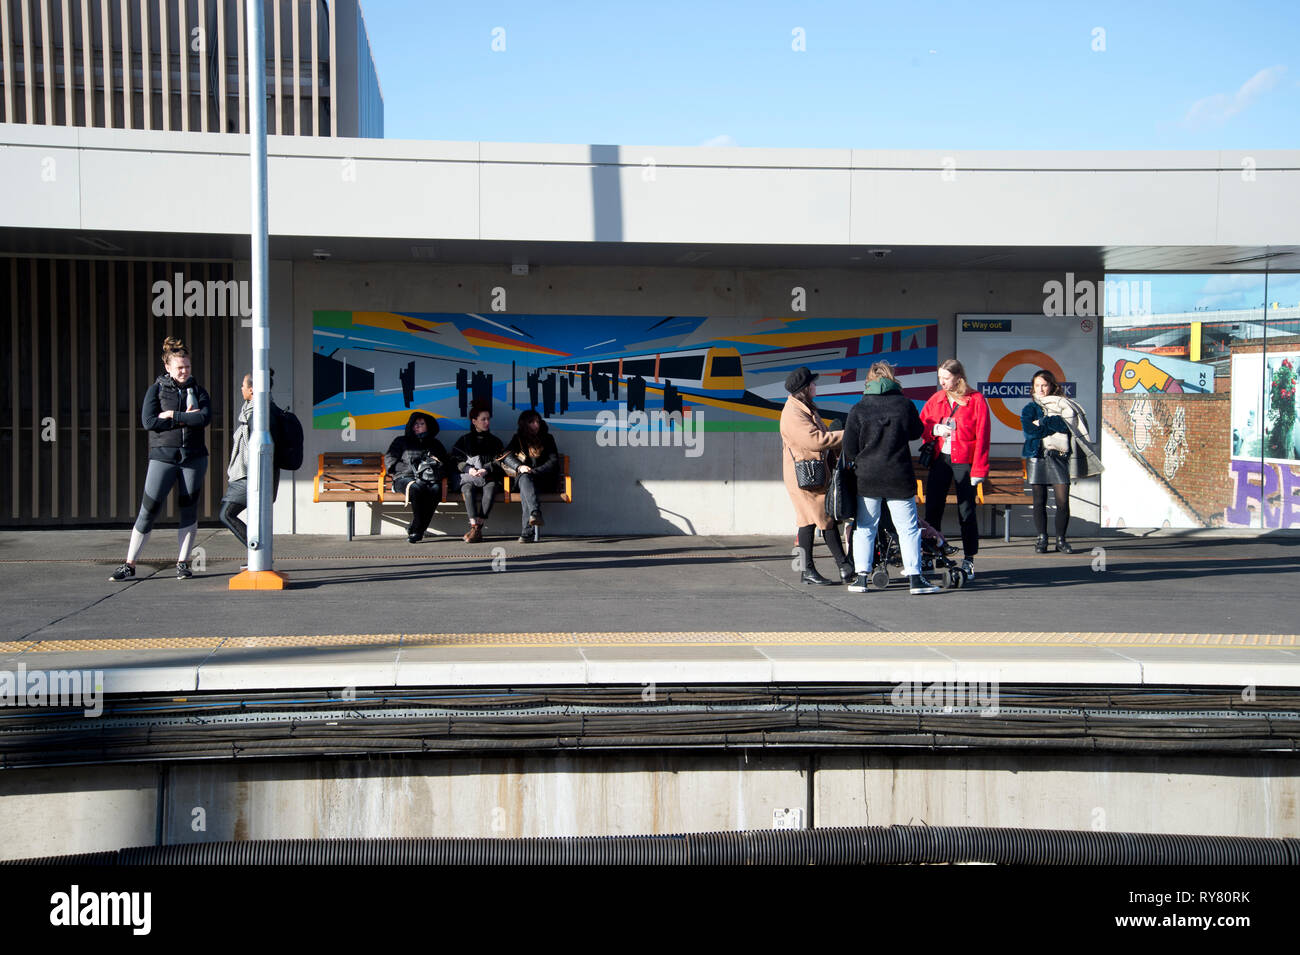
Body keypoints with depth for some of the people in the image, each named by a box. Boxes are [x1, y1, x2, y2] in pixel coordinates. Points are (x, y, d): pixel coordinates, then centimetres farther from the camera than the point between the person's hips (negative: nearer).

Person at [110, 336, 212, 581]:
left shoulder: (198, 391, 9)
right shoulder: (156, 389, 4)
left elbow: (205, 418, -9)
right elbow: (148, 421, -11)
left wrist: (172, 415, -12)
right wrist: (186, 419, -12)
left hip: (194, 457, 2)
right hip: (163, 456, -2)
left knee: (189, 510, 4)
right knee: (148, 509, -4)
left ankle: (183, 563, 14)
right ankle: (129, 564, 2)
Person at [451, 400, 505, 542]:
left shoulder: (495, 441, 22)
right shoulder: (464, 440, 19)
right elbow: (456, 460, 10)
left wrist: (486, 470, -9)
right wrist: (469, 469, -9)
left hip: (488, 478, 0)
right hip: (468, 478, 0)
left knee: (490, 488, -37)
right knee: (468, 490, -37)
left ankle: (477, 528, -45)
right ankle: (475, 528, -50)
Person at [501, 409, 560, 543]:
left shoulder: (547, 439, 13)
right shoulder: (518, 439, 15)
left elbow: (554, 461, 0)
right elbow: (507, 456, -1)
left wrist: (534, 471, -14)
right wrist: (519, 467, -22)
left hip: (543, 480, -1)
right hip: (523, 478, 1)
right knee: (525, 479, -37)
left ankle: (526, 532, -52)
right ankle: (535, 512, -64)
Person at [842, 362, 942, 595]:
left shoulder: (859, 409, -4)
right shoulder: (905, 404, -4)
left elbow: (849, 449, -3)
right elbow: (916, 432, 13)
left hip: (867, 478, 0)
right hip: (899, 477, 0)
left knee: (865, 528, 11)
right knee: (908, 528, 6)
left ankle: (862, 576, 8)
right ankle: (915, 578, 4)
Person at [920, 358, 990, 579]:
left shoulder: (976, 401, -4)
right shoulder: (936, 399, 10)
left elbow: (982, 437, -6)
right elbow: (921, 426, 14)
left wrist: (979, 470, -11)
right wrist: (934, 429, -10)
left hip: (964, 462, -4)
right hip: (939, 459, 4)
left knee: (966, 511, 1)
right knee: (932, 509, 2)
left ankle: (969, 560, 11)